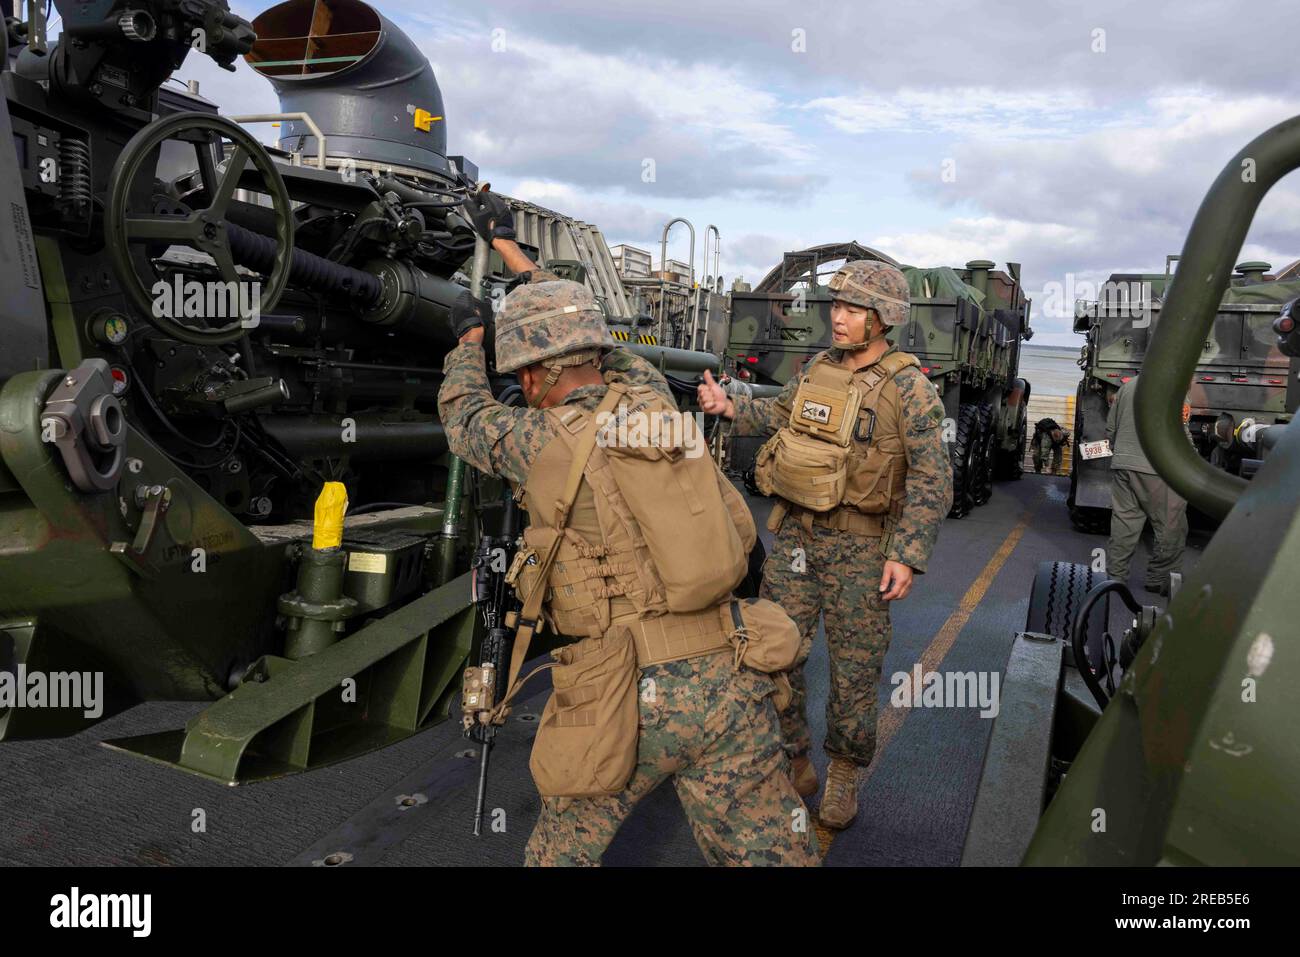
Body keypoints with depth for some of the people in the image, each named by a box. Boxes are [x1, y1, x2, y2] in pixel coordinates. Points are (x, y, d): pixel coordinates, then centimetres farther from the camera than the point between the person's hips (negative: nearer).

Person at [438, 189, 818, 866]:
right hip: (728, 684, 4)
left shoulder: (540, 442, -6)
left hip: (627, 700, -3)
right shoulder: (652, 397, 6)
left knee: (561, 854, 24)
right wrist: (506, 245, 39)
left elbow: (463, 413, 16)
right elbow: (580, 336, 24)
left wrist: (470, 336, 36)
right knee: (773, 853, 15)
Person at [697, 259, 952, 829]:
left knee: (854, 666, 7)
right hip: (795, 532, 5)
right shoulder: (819, 366, 7)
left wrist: (908, 554, -18)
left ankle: (846, 773, 31)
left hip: (858, 546, -5)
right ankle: (793, 764, 28)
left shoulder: (909, 390, -9)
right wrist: (732, 407, 5)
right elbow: (779, 415, 23)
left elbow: (932, 481, -10)